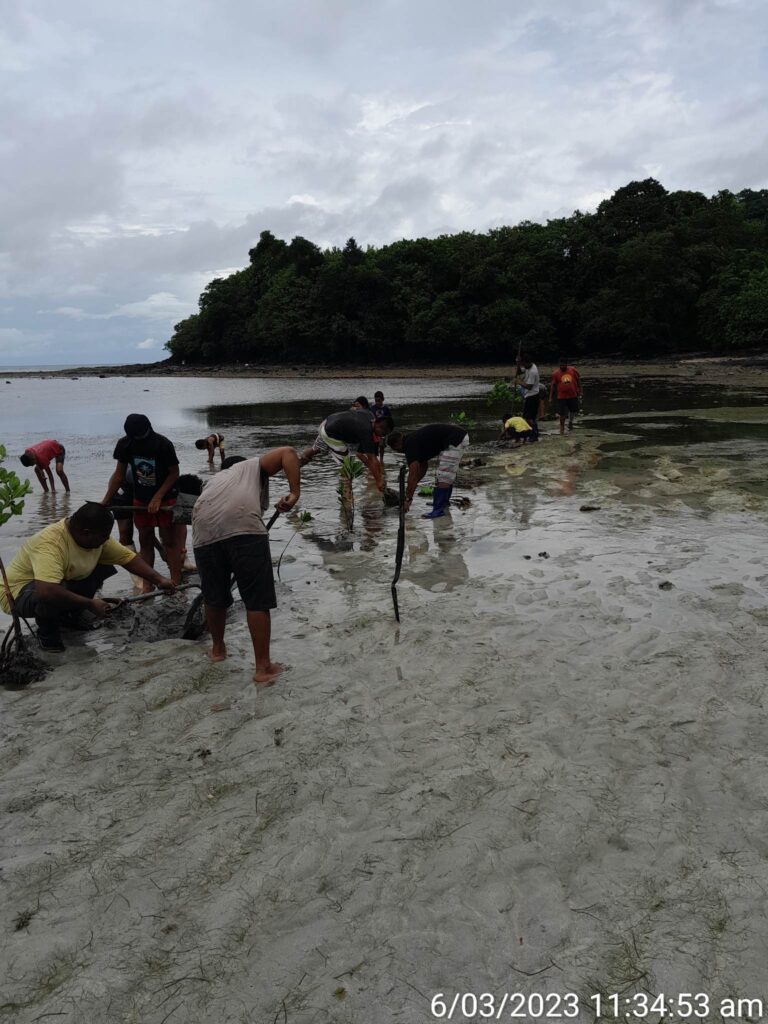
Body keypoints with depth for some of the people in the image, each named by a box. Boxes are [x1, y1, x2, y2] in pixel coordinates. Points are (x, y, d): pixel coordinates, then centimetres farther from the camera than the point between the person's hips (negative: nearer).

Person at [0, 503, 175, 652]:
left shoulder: (97, 537, -12)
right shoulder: (50, 544, -37)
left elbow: (127, 557, -3)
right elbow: (47, 591, -49)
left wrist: (158, 580, -11)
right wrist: (90, 604, -38)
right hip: (19, 593, -8)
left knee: (105, 569, -6)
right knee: (53, 597, -38)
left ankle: (70, 617, 12)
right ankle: (47, 632, -5)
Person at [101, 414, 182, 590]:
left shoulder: (163, 444, -21)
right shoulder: (125, 444, -9)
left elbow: (174, 473, -13)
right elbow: (119, 474, 2)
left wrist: (157, 498, -18)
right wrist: (105, 501, 0)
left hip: (165, 498, -4)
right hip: (141, 500, 4)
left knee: (169, 541, -4)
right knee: (145, 542, 8)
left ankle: (176, 586, -3)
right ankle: (147, 588, 14)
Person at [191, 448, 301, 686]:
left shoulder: (213, 482, 42)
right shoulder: (252, 466, 30)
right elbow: (288, 452, 13)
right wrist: (294, 493, 6)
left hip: (205, 535, 5)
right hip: (244, 528, -4)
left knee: (214, 598, 24)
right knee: (257, 601, 4)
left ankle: (218, 649, 44)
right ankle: (263, 668, 8)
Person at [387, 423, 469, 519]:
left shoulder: (410, 444, -8)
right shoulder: (415, 439, 20)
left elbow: (413, 475, -12)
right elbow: (424, 465, 32)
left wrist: (408, 499, -8)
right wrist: (411, 486, 32)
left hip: (455, 441, -10)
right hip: (461, 436, 10)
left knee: (444, 476, -7)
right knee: (448, 474, 23)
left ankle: (438, 510, -5)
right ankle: (444, 501, 34)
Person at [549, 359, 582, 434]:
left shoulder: (573, 370, 0)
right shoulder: (556, 374, -4)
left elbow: (578, 379, 11)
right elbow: (553, 385, 0)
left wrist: (579, 389, 9)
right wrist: (551, 397, -4)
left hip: (573, 395, 2)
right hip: (562, 396, -2)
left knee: (574, 410, 12)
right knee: (562, 413, -1)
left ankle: (570, 422, 39)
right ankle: (562, 427, 16)